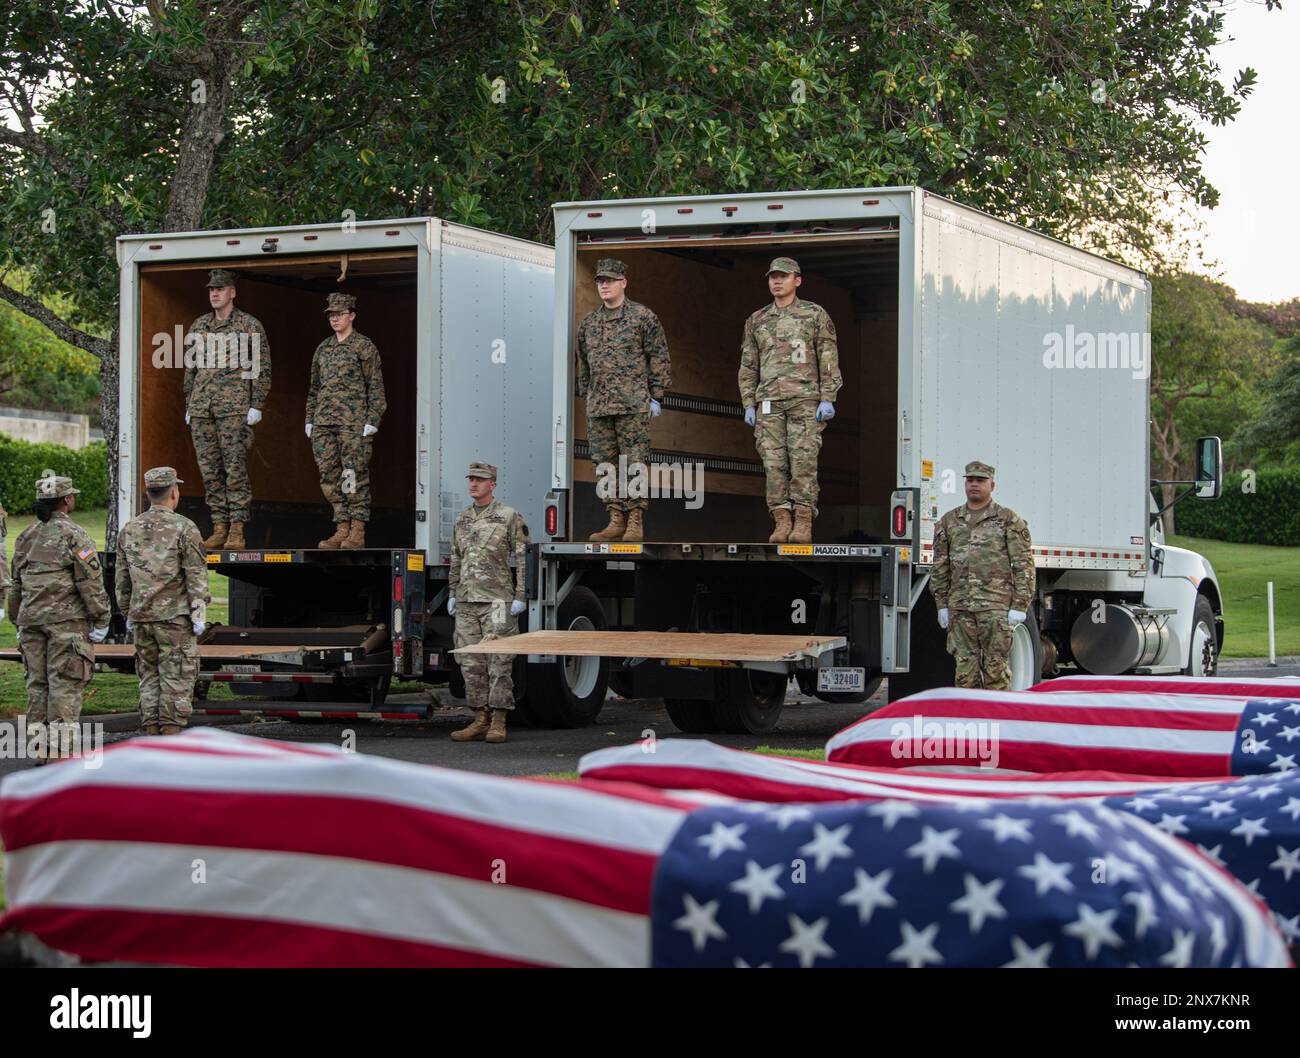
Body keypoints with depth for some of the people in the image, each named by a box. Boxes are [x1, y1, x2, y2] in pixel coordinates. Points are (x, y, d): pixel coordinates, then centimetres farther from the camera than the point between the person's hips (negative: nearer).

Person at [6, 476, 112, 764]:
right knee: (65, 685, -5)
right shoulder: (73, 535, -8)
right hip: (67, 618, -6)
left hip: (31, 619, 6)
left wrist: (18, 621, 25)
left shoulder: (26, 537, 13)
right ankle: (61, 749, -8)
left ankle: (39, 747, 11)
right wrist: (101, 620, -6)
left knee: (38, 683, 10)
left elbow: (17, 584, 18)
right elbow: (90, 582, -11)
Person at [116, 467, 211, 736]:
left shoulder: (129, 530, 9)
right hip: (175, 616, -5)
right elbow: (196, 576, -10)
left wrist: (128, 614, 20)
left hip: (141, 617, 5)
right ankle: (171, 735, -5)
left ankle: (152, 738, 9)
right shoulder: (184, 528, -7)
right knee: (176, 679, -2)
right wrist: (199, 615, -6)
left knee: (149, 678, 11)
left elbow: (122, 579, 13)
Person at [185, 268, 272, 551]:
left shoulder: (249, 326, 2)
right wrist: (188, 406, 17)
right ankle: (219, 527, 8)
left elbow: (262, 368, 0)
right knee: (209, 470, 4)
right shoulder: (198, 327, 17)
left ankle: (237, 529, -7)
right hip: (201, 408, 5)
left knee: (235, 468, -8)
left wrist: (257, 406, -7)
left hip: (234, 407, -5)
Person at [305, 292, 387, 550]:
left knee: (355, 475, -7)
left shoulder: (364, 347, 0)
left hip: (353, 420, -6)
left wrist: (372, 420, -10)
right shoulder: (323, 348, 17)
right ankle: (342, 529, 8)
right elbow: (314, 387, 23)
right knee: (330, 475, 3)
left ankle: (357, 533, -4)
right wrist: (309, 419, 16)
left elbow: (376, 386, -3)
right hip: (324, 421, 6)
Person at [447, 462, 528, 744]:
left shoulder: (509, 517, -2)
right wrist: (452, 595, 17)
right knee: (471, 663, 5)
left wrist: (520, 597, -10)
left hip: (497, 601, -6)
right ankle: (480, 720, 10)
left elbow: (524, 559, -4)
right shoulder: (462, 519, 16)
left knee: (499, 662, -5)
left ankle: (498, 723, -3)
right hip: (466, 602, 6)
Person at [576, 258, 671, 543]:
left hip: (633, 404, -5)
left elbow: (659, 358, 0)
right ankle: (616, 520, 9)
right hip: (598, 407, 5)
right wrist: (586, 397, 19)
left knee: (635, 463, -7)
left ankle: (636, 522, -5)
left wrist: (656, 396, -4)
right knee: (605, 465, 4)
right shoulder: (588, 322, 16)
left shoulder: (643, 317, 1)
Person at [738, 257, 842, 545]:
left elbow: (829, 361, 1)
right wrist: (748, 404, 9)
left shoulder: (815, 315, 5)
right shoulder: (757, 321, 15)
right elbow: (748, 366, 17)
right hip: (769, 402, 3)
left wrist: (827, 399, -7)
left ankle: (803, 524, -7)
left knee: (803, 461, -8)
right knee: (774, 463, -2)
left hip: (805, 401, -3)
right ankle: (781, 523, 0)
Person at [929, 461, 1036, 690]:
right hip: (960, 608, 4)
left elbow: (1023, 565, 0)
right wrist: (941, 604, 12)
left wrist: (1020, 606, -8)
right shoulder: (949, 521, 15)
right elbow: (940, 566, 18)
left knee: (995, 666, -5)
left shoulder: (1009, 520, 4)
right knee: (965, 667, 3)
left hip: (997, 605, -4)